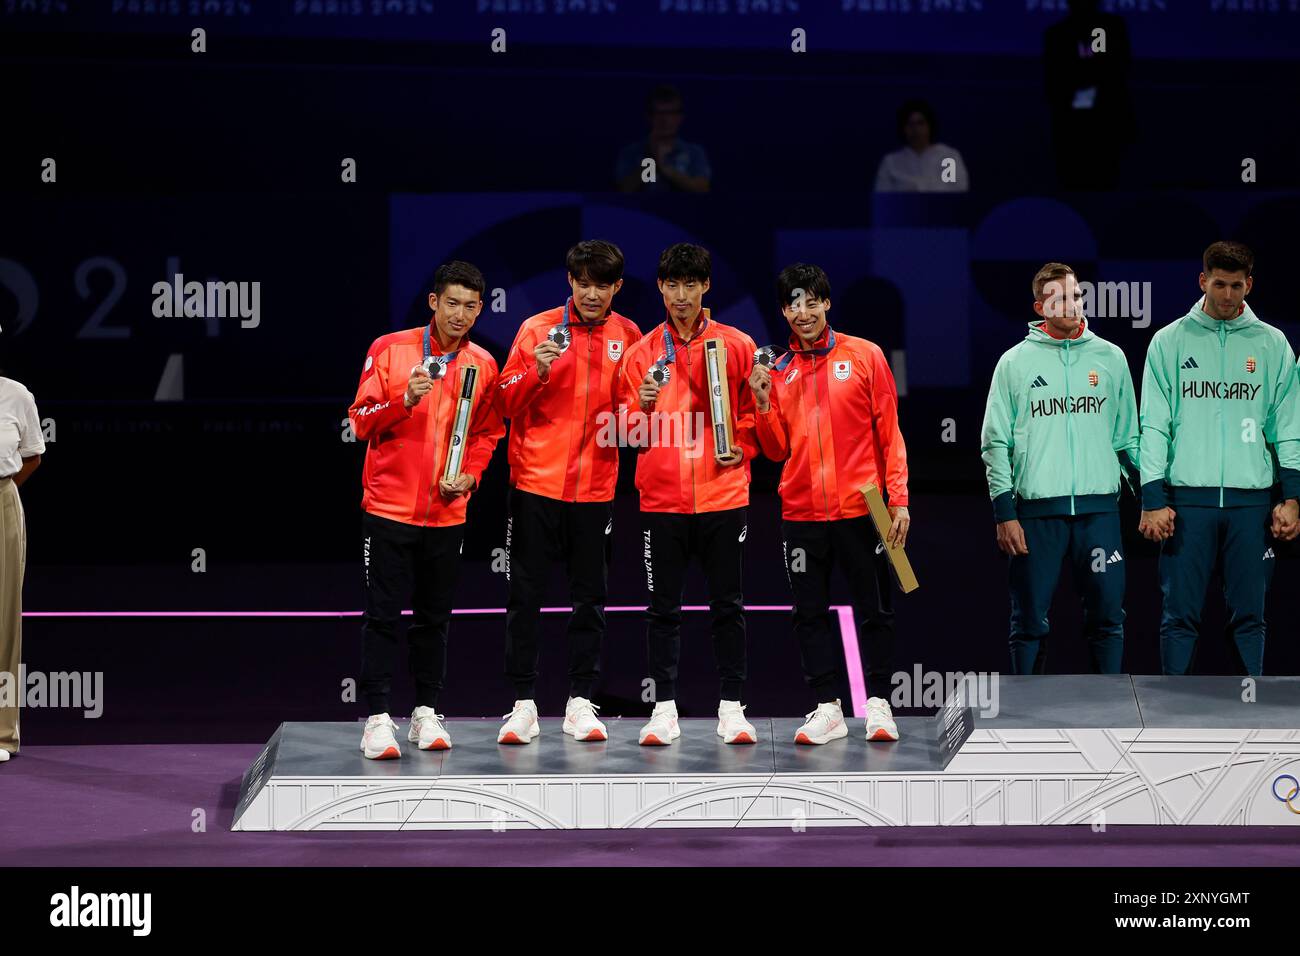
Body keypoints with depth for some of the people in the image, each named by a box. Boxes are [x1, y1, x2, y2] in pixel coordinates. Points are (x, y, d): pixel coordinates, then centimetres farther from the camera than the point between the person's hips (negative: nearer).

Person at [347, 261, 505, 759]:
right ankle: (377, 718, -2)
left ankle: (426, 713, 18)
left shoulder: (483, 365, 4)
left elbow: (487, 432, 13)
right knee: (382, 615, -3)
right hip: (390, 507, -3)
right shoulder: (389, 349, -4)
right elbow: (361, 421, -5)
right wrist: (404, 401, -22)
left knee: (434, 618, 10)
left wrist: (470, 475, -4)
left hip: (447, 513, 3)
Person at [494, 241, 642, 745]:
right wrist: (535, 372, -18)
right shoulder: (537, 329, -1)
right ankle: (523, 703, 5)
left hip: (595, 486, 2)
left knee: (589, 598, 5)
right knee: (524, 594, 0)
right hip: (536, 481, -2)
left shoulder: (628, 336, 5)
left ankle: (580, 702, 13)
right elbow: (505, 403, -1)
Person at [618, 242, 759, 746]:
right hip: (662, 496, 1)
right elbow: (633, 434, 4)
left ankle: (731, 706, 9)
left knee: (728, 605, 3)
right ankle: (664, 709, 8)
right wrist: (644, 407, -15)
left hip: (723, 493, -1)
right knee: (663, 607, 3)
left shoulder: (736, 345, 4)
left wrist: (743, 448, -7)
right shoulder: (643, 352, 6)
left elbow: (753, 411, 10)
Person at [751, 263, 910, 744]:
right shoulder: (777, 371, 9)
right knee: (810, 614, 4)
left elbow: (889, 433, 0)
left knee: (875, 611, 2)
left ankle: (878, 704, 11)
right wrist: (763, 403, -7)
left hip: (859, 507, -3)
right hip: (801, 512, 3)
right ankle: (827, 708, 10)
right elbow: (776, 450, 9)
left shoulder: (864, 356, 1)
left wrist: (899, 500, -7)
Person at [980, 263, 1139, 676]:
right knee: (1030, 622, 2)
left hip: (1100, 507, 2)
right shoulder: (1015, 362, 4)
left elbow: (1128, 438, 16)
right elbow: (995, 443, 3)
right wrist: (1004, 513, -4)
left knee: (1107, 616, 1)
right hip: (1036, 510, -1)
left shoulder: (1110, 358, 10)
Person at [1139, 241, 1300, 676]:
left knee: (1249, 615, 4)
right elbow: (1154, 425, 2)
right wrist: (1153, 500, -5)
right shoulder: (1169, 342, 5)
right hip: (1188, 498, -1)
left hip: (1251, 501, 1)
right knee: (1180, 615, -1)